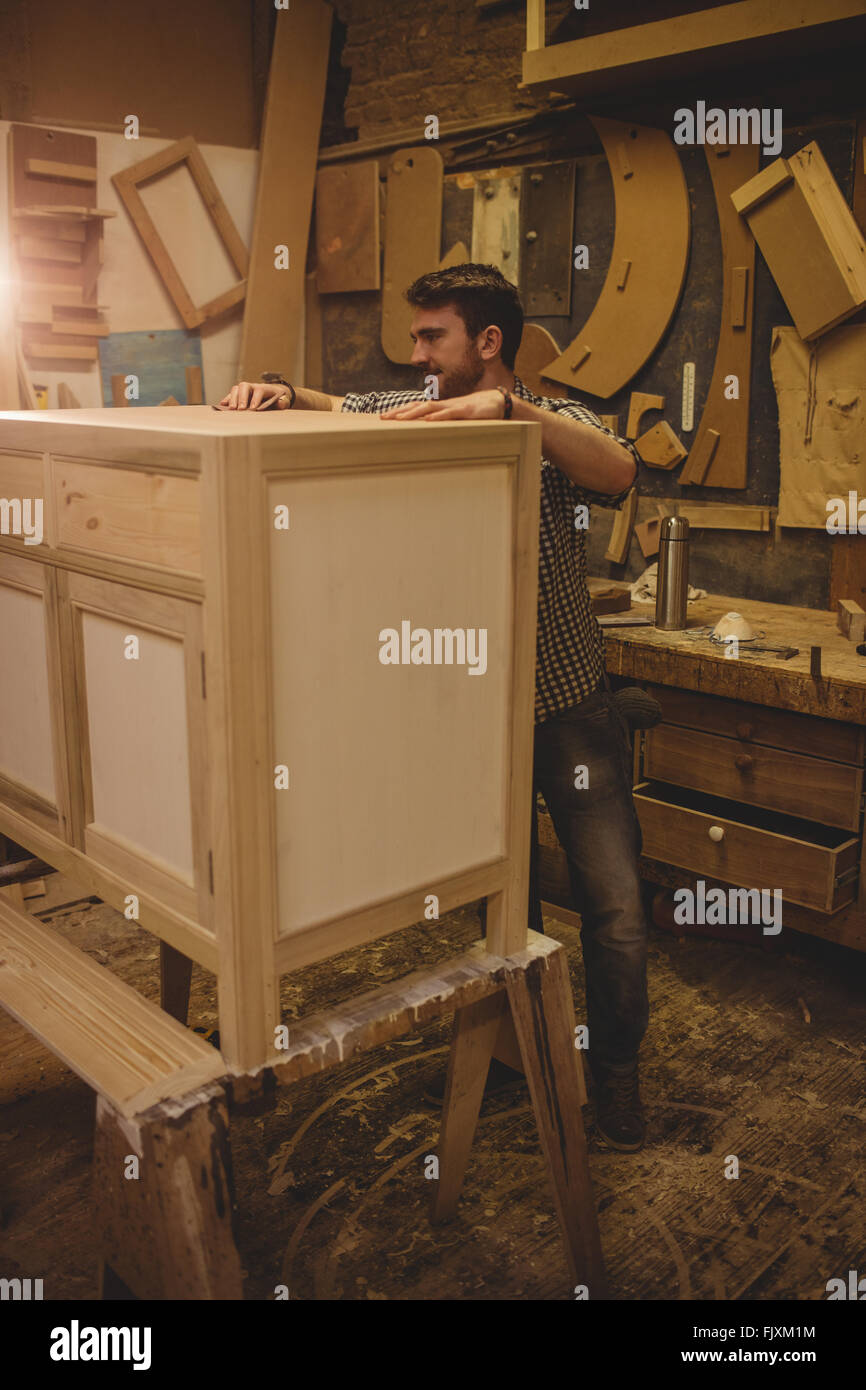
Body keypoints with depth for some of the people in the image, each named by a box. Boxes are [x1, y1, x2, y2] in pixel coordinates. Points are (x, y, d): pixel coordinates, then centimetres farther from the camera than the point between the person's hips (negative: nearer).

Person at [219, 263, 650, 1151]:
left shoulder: (555, 426, -11)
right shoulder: (415, 413, 2)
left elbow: (618, 472, -31)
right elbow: (332, 407, 10)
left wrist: (508, 407, -43)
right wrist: (278, 391, -12)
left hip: (569, 707, -3)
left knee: (615, 910, -3)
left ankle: (615, 1068, 23)